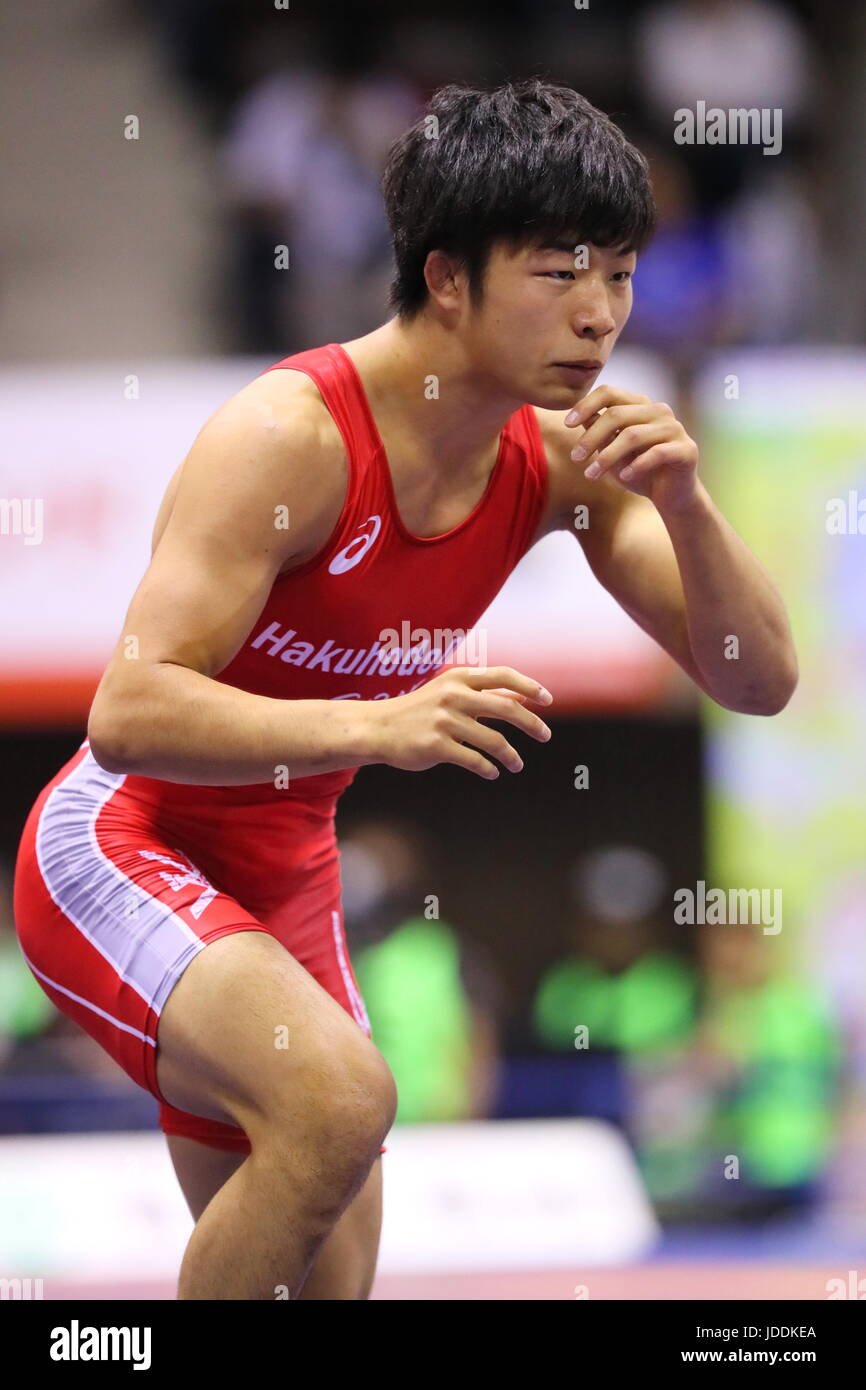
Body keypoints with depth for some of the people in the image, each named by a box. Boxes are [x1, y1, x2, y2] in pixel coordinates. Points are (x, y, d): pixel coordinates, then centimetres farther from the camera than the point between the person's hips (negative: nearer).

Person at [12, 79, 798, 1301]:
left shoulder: (563, 453, -5)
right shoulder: (287, 437, -25)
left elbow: (758, 681, -6)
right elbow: (128, 715, -32)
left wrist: (683, 503, -24)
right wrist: (376, 725, -45)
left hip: (283, 882, 8)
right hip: (119, 851, -8)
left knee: (330, 1280, 10)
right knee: (336, 1095, -34)